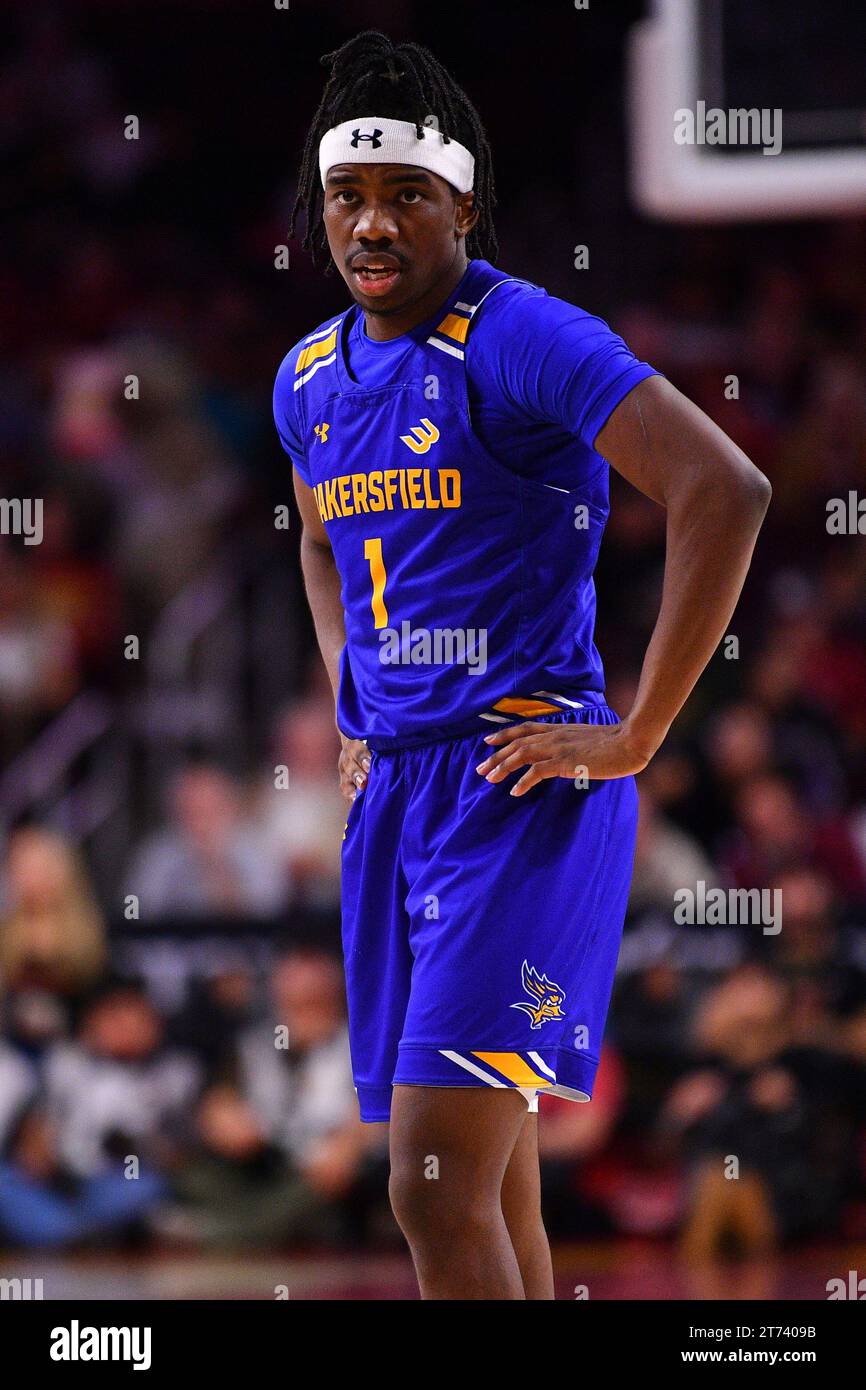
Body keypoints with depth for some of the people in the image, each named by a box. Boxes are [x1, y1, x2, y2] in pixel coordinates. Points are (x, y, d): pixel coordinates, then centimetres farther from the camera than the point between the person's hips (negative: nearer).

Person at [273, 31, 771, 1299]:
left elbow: (725, 493, -22)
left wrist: (637, 737, -19)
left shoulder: (523, 339, -13)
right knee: (486, 1193, 10)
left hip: (525, 786, -8)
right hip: (393, 793, 8)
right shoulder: (310, 379, 12)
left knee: (441, 1190, -16)